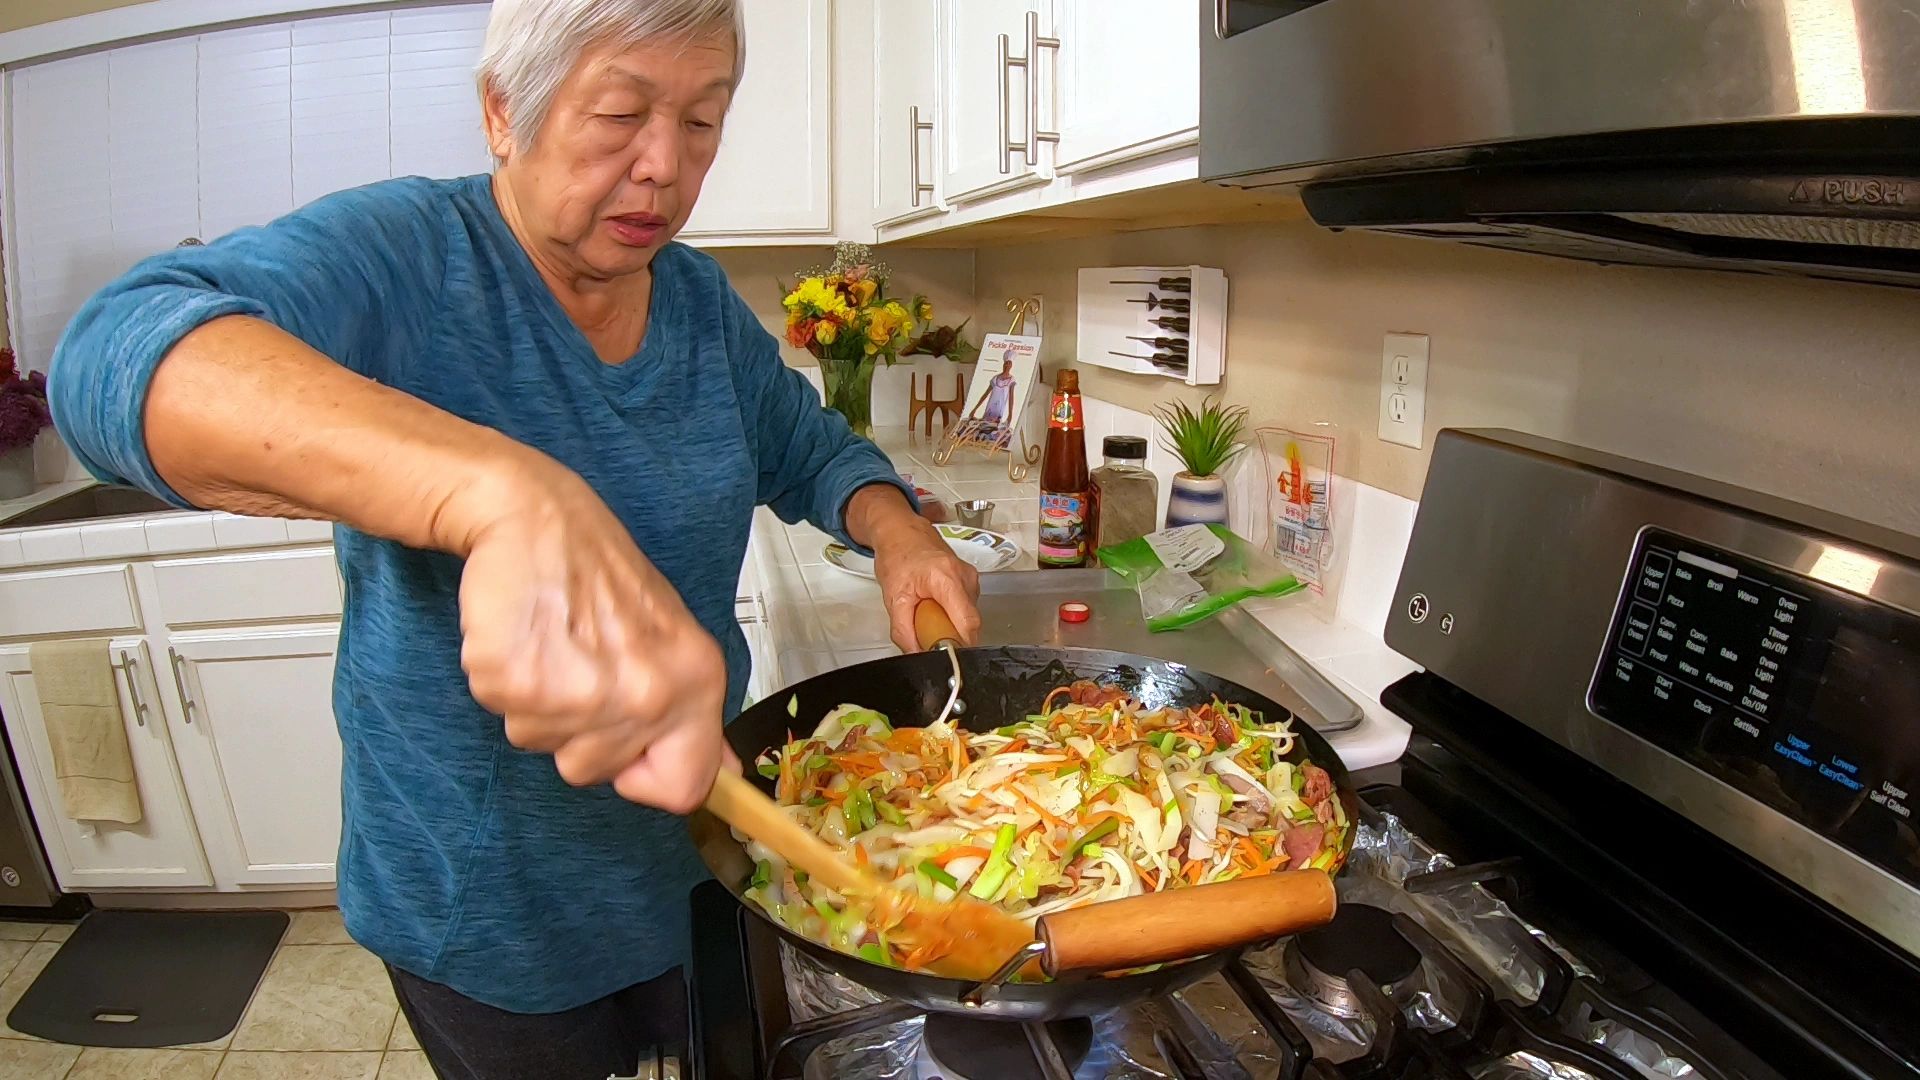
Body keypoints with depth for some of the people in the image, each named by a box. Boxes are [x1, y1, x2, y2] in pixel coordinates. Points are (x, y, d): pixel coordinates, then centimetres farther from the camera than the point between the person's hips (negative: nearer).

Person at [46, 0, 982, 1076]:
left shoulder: (701, 299, -3)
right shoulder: (408, 252, -22)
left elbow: (811, 449, 11)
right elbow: (123, 355, -40)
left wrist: (898, 534, -13)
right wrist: (506, 493, -57)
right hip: (484, 898, -4)